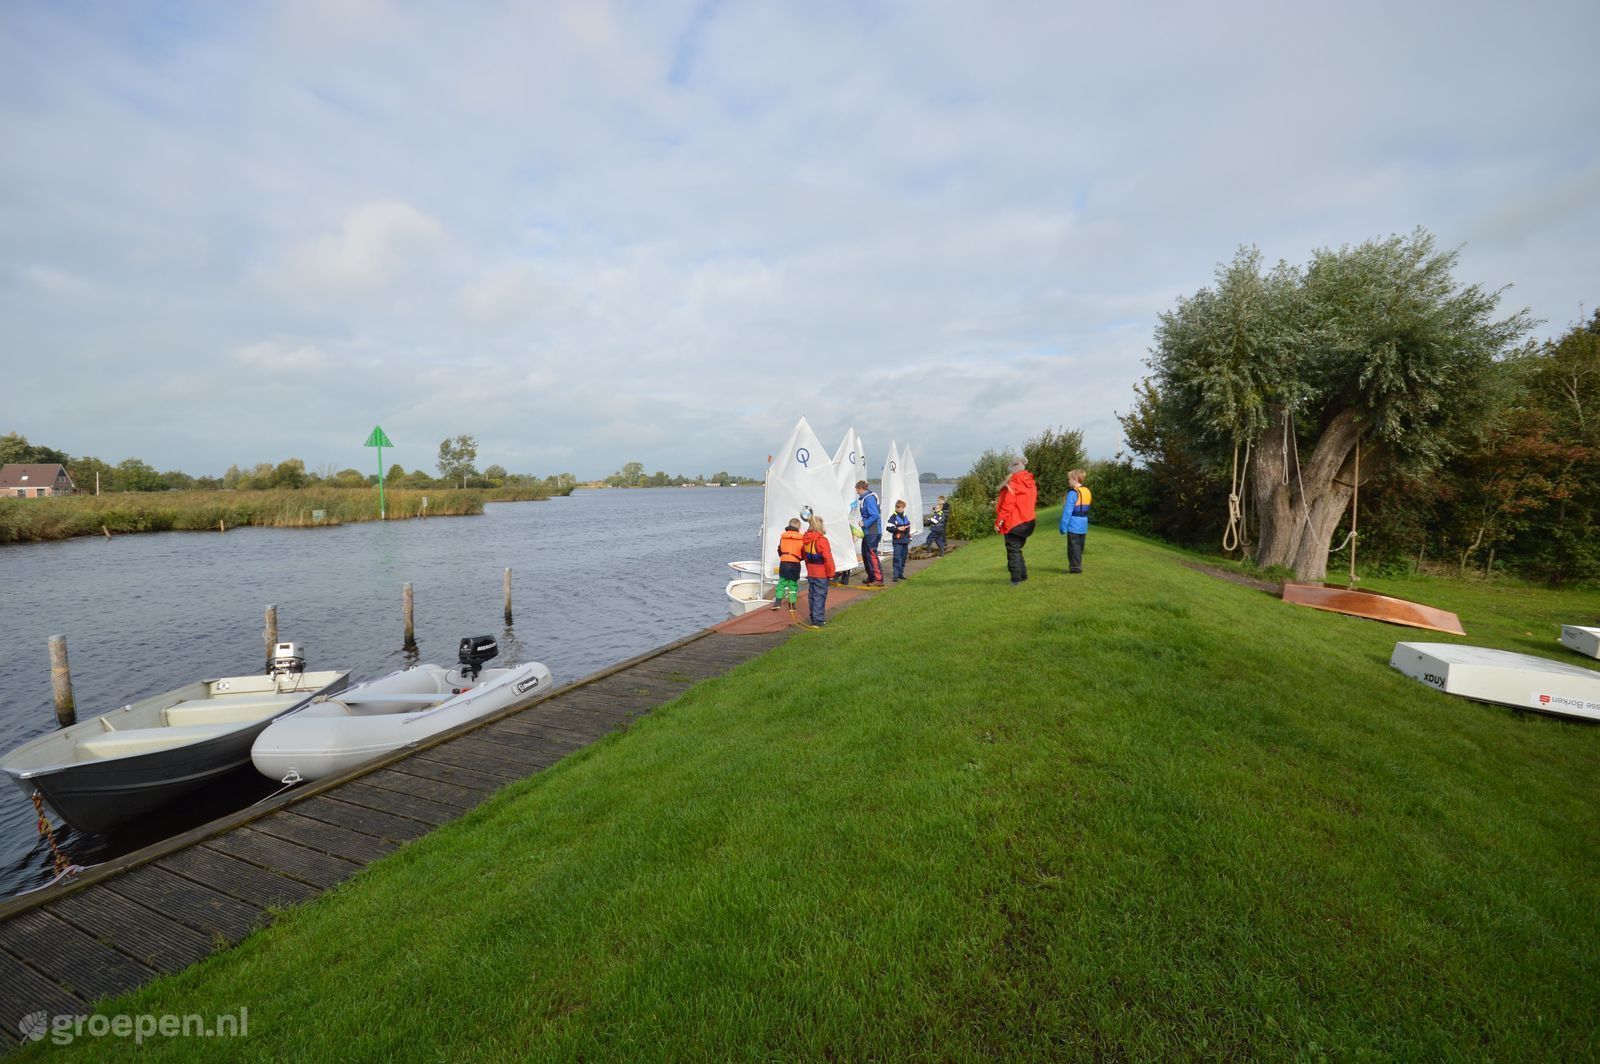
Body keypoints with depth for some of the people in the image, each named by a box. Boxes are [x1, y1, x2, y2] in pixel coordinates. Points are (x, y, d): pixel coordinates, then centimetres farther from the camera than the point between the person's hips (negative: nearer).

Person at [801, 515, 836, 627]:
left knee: (812, 595, 15)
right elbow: (828, 558, -17)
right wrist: (831, 573, -7)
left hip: (810, 573, 7)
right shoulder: (822, 540, -19)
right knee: (820, 596, -1)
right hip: (821, 574, -7)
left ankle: (815, 618, 26)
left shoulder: (805, 540, 4)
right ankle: (818, 621, 0)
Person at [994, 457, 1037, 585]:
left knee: (1013, 550, -1)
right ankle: (1022, 575, 23)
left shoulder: (1012, 484, -18)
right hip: (1027, 521, 8)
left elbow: (1007, 506, -19)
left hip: (1013, 523, -8)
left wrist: (998, 522, -12)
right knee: (1017, 549, 20)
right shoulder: (1031, 483, 7)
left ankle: (1016, 578, -1)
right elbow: (1033, 501, 13)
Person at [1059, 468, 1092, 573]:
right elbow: (1085, 509, 15)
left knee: (1074, 546, -1)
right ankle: (1078, 565, 21)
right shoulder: (1087, 492, 12)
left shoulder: (1073, 493, -14)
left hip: (1074, 525, -8)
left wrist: (1063, 526, -13)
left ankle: (1075, 567, 1)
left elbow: (1067, 511, -16)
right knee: (1079, 546, 14)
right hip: (1083, 525, 8)